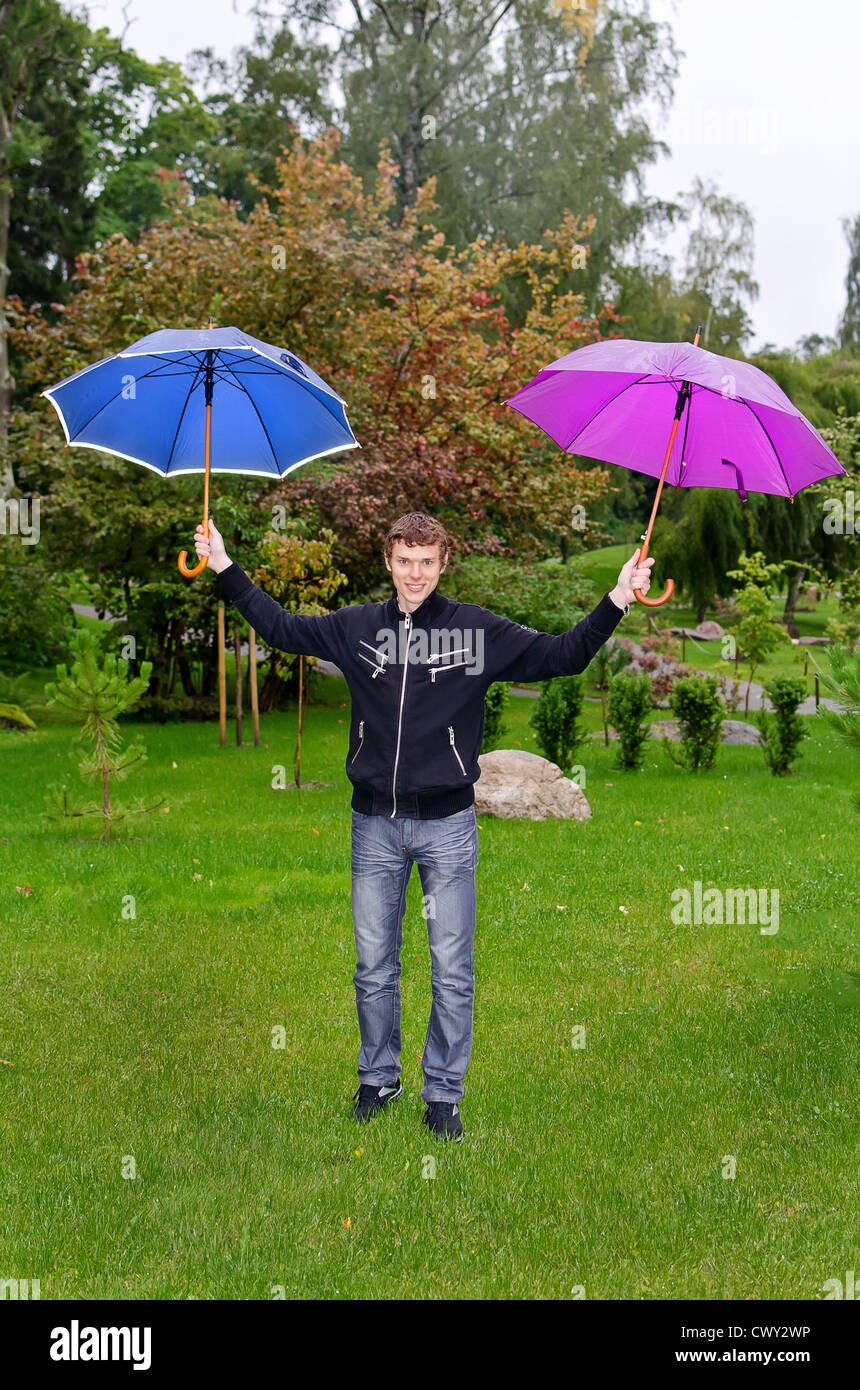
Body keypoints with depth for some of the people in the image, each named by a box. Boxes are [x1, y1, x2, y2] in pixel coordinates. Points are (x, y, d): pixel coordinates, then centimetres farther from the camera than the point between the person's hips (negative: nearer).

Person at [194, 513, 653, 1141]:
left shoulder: (478, 630, -1)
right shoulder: (357, 626, 4)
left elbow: (562, 655, 0)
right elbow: (280, 627, 12)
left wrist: (617, 601, -11)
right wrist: (226, 568, 8)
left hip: (448, 825, -1)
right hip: (375, 825, 2)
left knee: (452, 971, 4)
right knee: (374, 966, 12)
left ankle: (443, 1094, 20)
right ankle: (378, 1078, 31)